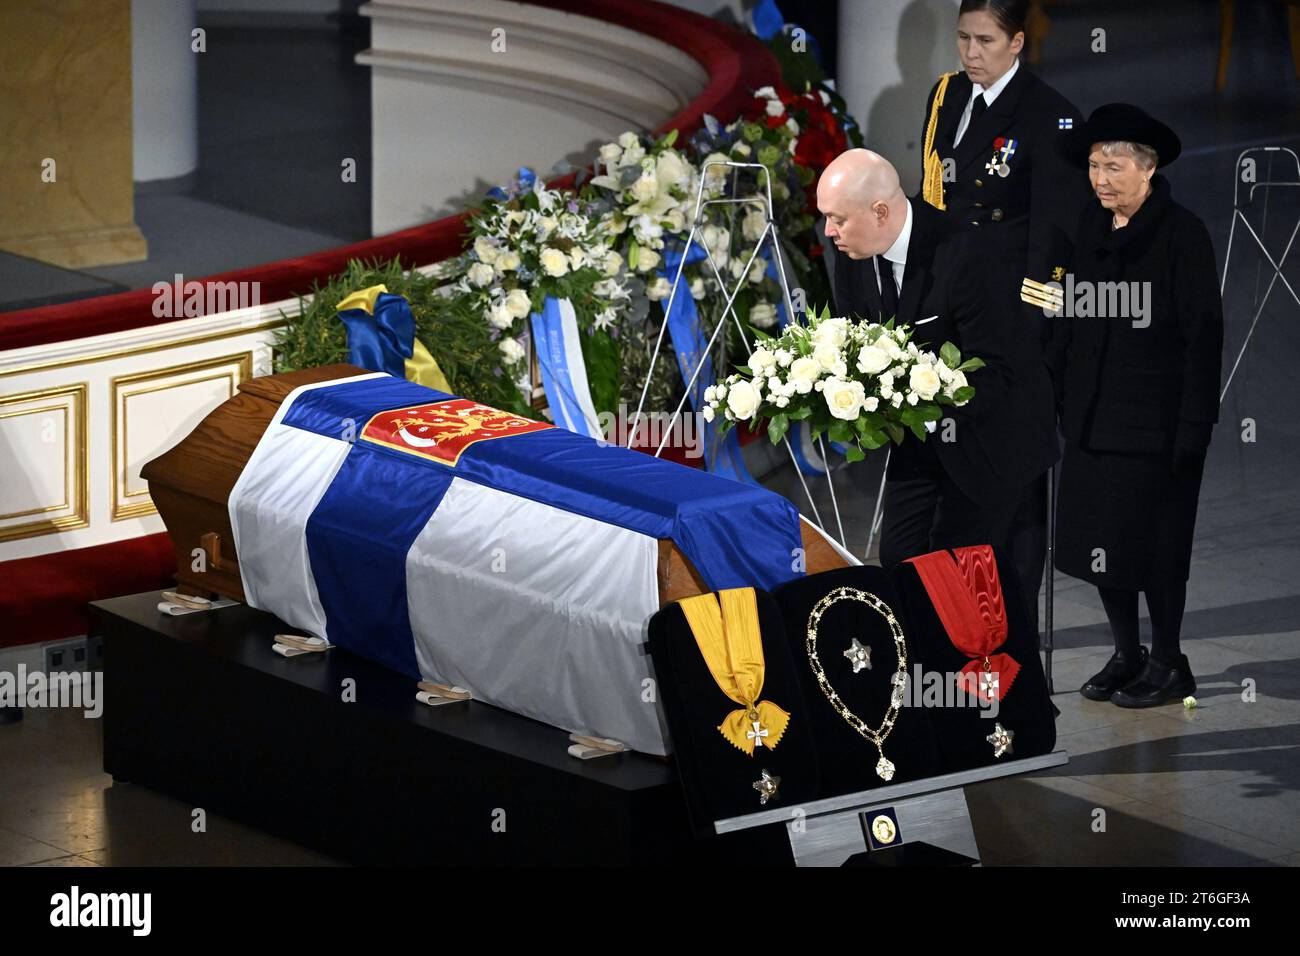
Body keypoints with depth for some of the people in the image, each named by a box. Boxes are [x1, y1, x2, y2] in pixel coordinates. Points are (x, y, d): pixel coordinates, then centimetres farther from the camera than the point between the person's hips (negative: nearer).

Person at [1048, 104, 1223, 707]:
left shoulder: (1183, 234, -11)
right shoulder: (1092, 227, 8)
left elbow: (1203, 335, -12)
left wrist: (1194, 426, -16)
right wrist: (1059, 396, 9)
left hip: (1155, 424, -6)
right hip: (1093, 419, 6)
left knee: (1154, 544, 0)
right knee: (1098, 542, 8)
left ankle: (1168, 665, 14)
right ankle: (1127, 655, 22)